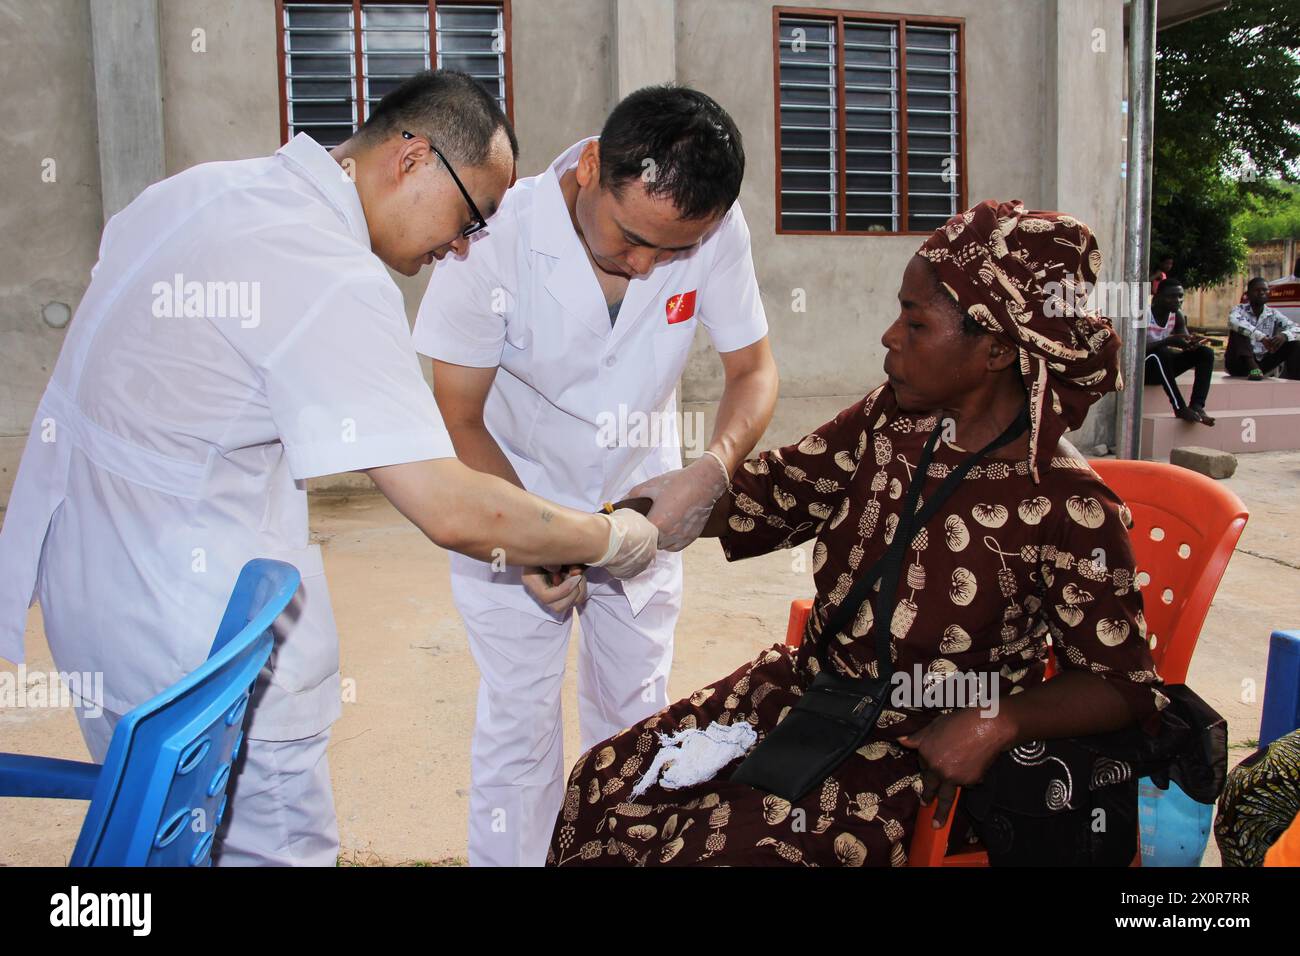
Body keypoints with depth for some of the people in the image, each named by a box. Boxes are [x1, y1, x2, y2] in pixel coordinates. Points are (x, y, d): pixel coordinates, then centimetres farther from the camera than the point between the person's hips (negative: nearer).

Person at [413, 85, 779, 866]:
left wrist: (714, 470, -27)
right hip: (510, 501, -2)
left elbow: (753, 369, -7)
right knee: (519, 721, 0)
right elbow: (459, 420, -18)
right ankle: (508, 857, 21)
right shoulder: (497, 236, -25)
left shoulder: (718, 232, -19)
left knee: (637, 713, 12)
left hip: (645, 502, 3)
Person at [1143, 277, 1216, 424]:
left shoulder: (1177, 315, 3)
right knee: (1161, 352, -37)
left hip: (1163, 368, 7)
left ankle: (1197, 405, -21)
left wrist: (1193, 342, -27)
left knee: (1206, 353, -7)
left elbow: (1186, 338, -2)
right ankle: (1180, 408, -35)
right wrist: (1169, 341, -40)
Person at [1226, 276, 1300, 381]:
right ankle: (1252, 367, -38)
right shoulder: (1239, 310, -8)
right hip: (1239, 364, -4)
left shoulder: (1273, 314, 4)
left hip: (1261, 364, 4)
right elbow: (1233, 322, -33)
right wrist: (1261, 337, -40)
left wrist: (1284, 335, -31)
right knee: (1239, 330, -25)